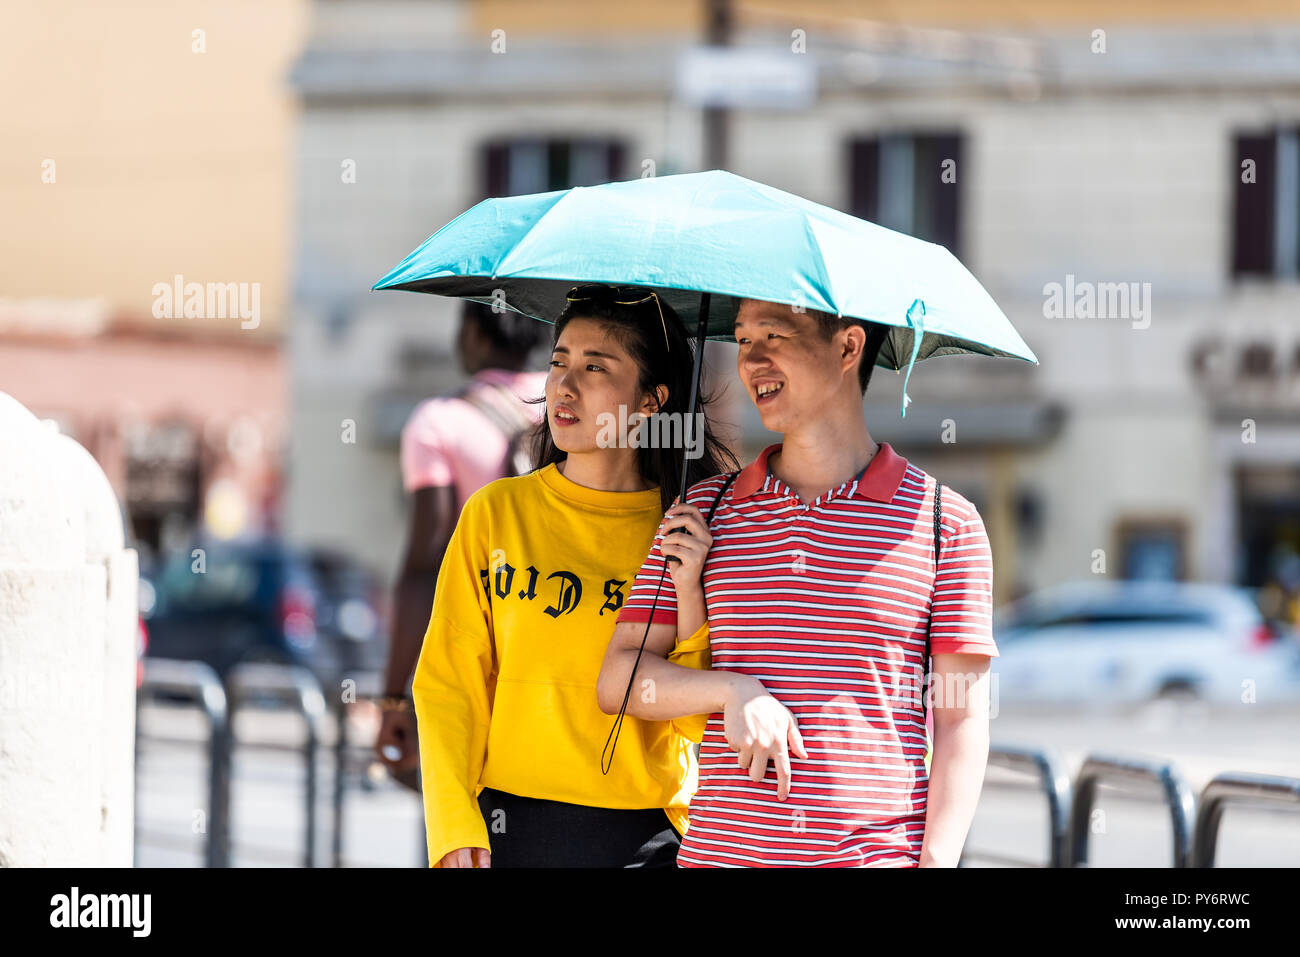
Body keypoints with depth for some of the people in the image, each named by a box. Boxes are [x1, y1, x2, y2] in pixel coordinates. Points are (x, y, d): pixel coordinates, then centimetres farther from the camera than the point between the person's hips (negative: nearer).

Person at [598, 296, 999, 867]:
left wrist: (937, 863, -10)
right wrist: (735, 691, -11)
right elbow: (618, 679, 7)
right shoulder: (704, 511, 10)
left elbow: (962, 721, 1)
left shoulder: (947, 524, 3)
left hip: (879, 856, -2)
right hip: (720, 853, 2)